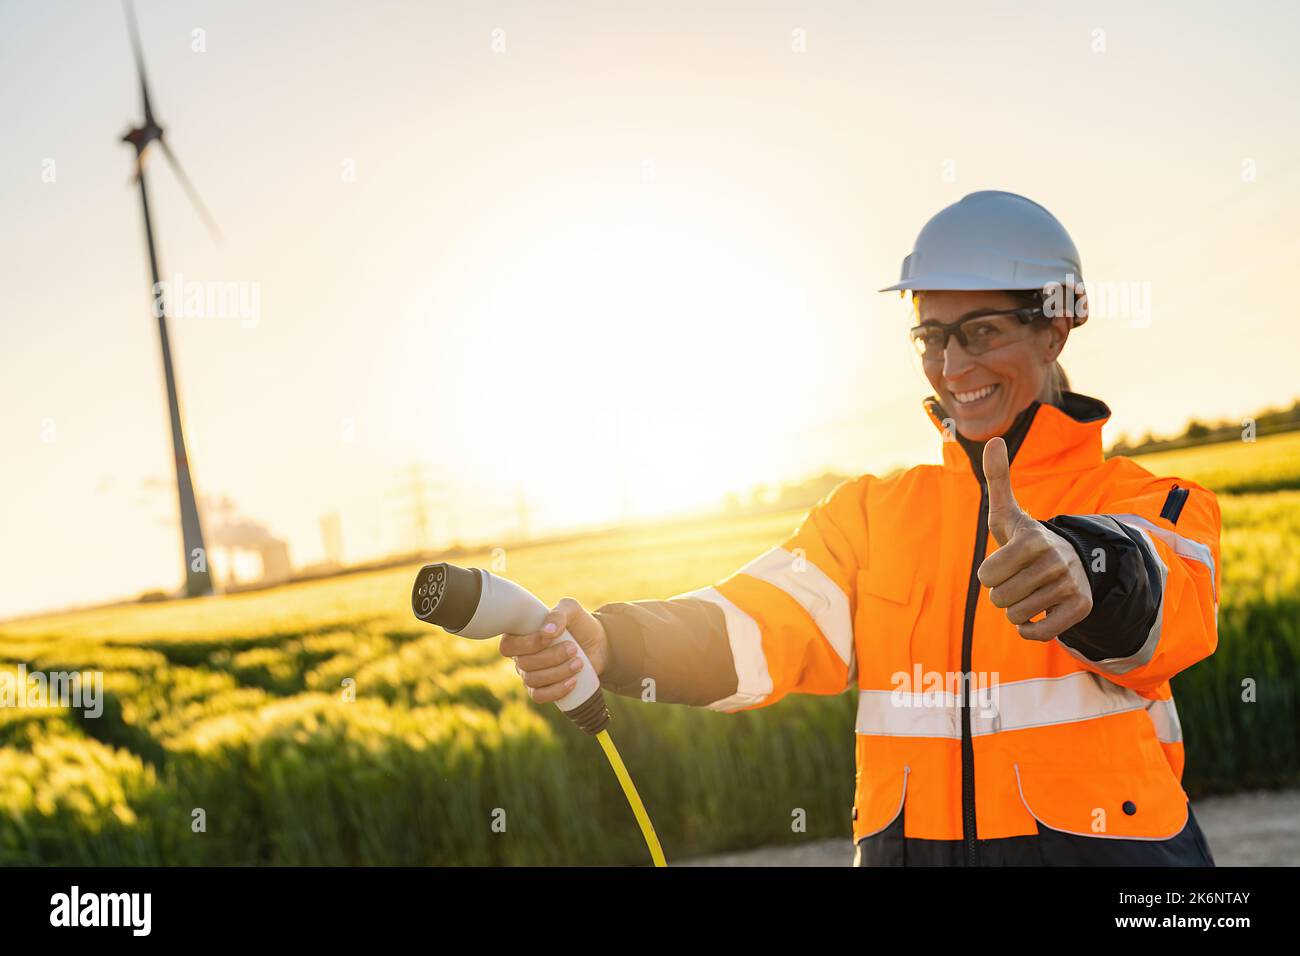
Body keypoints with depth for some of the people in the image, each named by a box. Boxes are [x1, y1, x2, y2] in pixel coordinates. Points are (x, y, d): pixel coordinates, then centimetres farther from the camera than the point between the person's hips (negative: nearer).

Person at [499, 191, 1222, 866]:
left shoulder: (1147, 505, 3)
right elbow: (770, 621, -2)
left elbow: (1167, 606, -19)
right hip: (905, 848, 2)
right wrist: (605, 642, -22)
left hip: (1099, 851, -1)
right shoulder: (873, 511, 14)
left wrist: (1085, 571, -43)